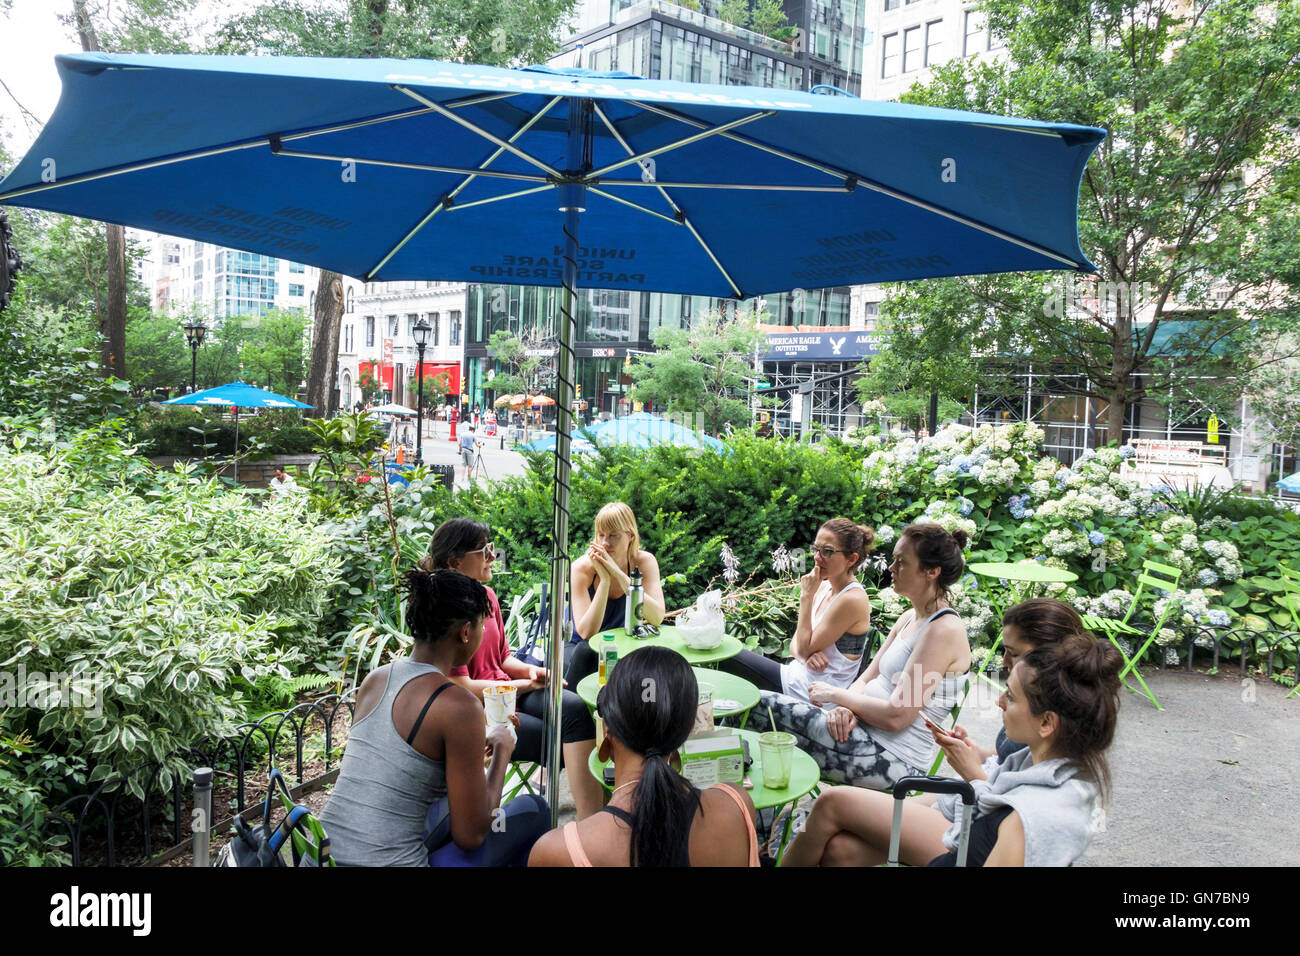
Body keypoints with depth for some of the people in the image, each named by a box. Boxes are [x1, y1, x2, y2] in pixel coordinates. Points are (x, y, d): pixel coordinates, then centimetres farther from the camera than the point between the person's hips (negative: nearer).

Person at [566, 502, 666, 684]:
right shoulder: (582, 568, -17)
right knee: (585, 651, -33)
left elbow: (657, 617, -26)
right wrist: (604, 580, -33)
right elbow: (586, 633, -26)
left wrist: (618, 573, -31)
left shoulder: (644, 561, -12)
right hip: (582, 649, -1)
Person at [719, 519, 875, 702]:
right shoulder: (824, 587, 7)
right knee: (727, 657, 7)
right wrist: (807, 654, -15)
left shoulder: (853, 599, -20)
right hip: (794, 675, 9)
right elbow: (795, 644, 9)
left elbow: (804, 648, -19)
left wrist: (806, 596, -16)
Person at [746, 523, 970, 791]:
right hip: (864, 727, 9)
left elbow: (896, 717, -22)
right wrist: (845, 708, -10)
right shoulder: (910, 618, 13)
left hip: (893, 757, -9)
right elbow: (867, 678, 13)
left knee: (760, 706, -11)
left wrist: (837, 695, -9)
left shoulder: (945, 631, -17)